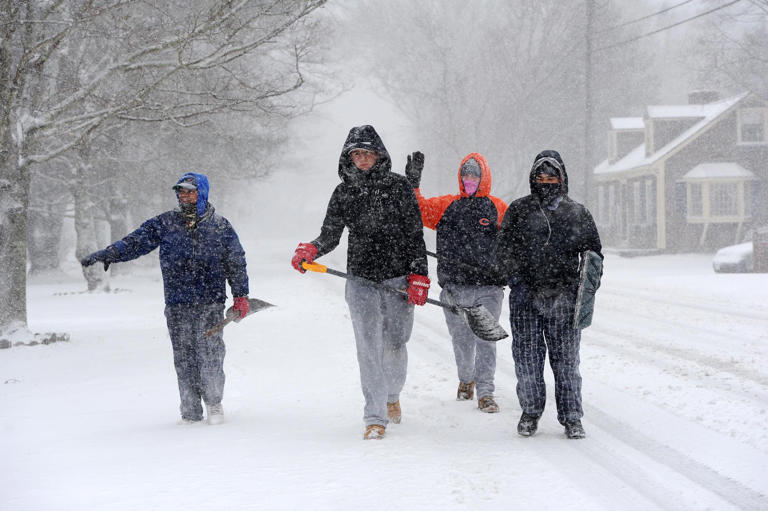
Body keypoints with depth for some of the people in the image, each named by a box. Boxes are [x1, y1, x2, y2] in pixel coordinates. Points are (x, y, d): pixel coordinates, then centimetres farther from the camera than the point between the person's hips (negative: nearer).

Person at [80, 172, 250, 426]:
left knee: (209, 353, -9)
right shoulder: (165, 223, 8)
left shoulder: (220, 226, 6)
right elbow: (136, 241, 1)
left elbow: (236, 262, 11)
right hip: (177, 304, 2)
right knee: (183, 357, 2)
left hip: (210, 302, -2)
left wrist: (241, 296, 7)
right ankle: (190, 412, 10)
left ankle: (214, 402, 11)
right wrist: (108, 253, -13)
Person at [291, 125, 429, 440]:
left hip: (398, 279, -1)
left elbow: (415, 235, -1)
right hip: (361, 281, 1)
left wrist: (418, 276, -6)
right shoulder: (344, 192, 6)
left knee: (394, 346, 7)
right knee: (369, 349, -3)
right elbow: (331, 235, 4)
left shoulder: (398, 186, -1)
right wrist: (310, 251, -17)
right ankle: (375, 417, 2)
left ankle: (392, 394, 37)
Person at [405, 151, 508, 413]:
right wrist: (413, 185, -13)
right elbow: (420, 211, -1)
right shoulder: (446, 205, 11)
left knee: (485, 340, -5)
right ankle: (466, 379, 35)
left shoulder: (498, 208, 7)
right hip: (454, 287, 2)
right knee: (461, 339, 11)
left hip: (488, 287, -2)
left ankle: (485, 393, 0)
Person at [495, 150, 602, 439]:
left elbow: (593, 250, 16)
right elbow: (503, 249, 3)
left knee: (566, 359, 1)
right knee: (527, 357, 3)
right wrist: (516, 281, -10)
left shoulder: (577, 213, 10)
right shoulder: (518, 211, 7)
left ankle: (571, 418, 9)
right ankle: (530, 411, 20)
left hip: (564, 298, 0)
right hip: (525, 296, 0)